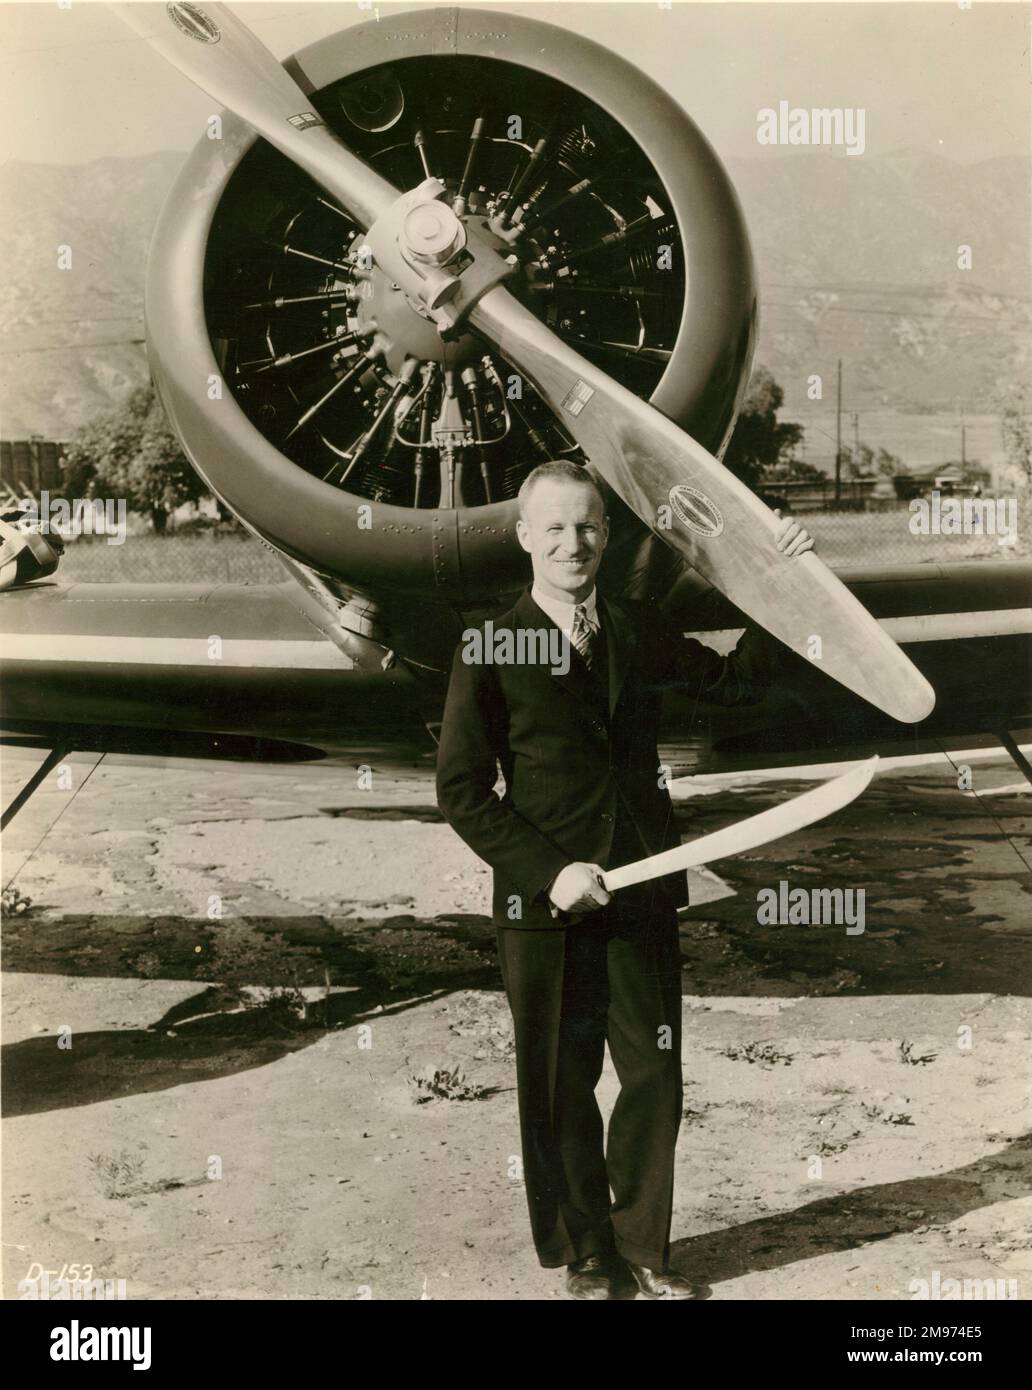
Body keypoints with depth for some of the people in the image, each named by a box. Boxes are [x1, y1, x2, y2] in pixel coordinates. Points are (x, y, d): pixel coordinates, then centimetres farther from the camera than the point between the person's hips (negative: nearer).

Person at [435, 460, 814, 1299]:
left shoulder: (639, 634, 8)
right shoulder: (491, 652, -5)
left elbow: (741, 682, 21)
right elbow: (462, 792, -7)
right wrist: (549, 871, -16)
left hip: (643, 894, 4)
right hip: (546, 907, -3)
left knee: (655, 1076, 8)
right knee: (563, 1088, 9)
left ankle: (643, 1246, 26)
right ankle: (584, 1255, 25)